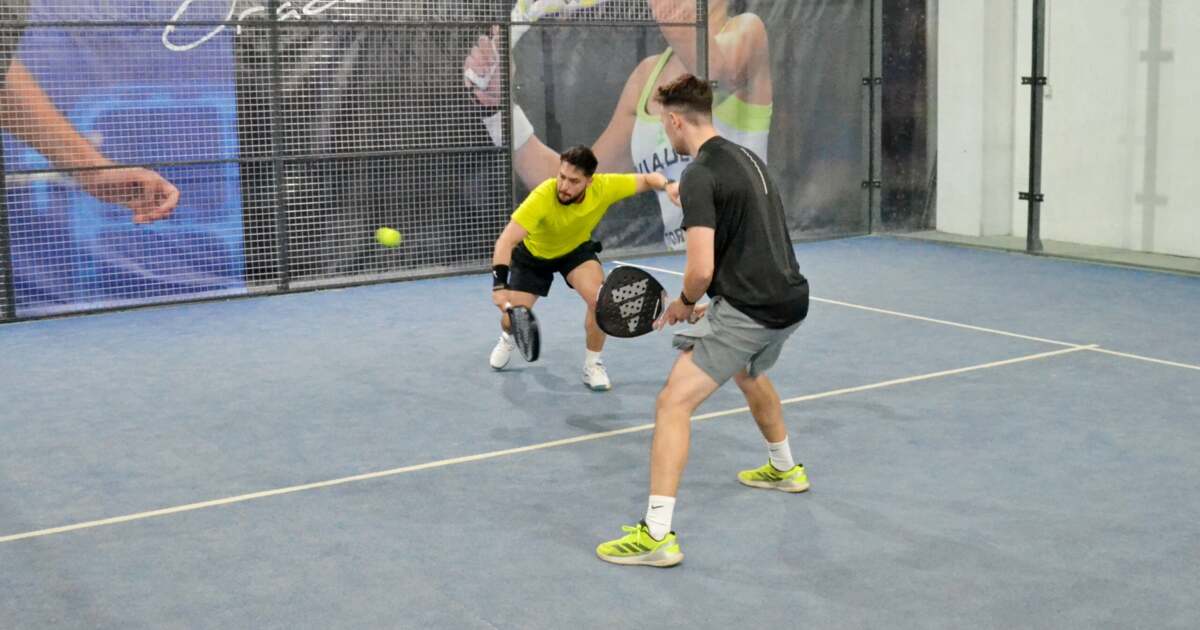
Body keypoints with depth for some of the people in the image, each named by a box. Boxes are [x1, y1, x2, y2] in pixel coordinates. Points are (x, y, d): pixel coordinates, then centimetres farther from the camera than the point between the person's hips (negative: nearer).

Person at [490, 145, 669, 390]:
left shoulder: (605, 187, -32)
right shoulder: (542, 197, -42)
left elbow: (648, 179, -15)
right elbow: (507, 240, -45)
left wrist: (669, 186, -38)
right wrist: (499, 285, -58)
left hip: (576, 250, 1)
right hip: (533, 254, -1)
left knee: (600, 299, -25)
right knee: (512, 319, -1)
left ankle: (592, 364, -1)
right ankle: (507, 338, 42)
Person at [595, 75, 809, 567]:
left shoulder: (700, 175, -16)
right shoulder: (746, 156, 11)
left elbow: (701, 269, -22)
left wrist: (686, 303, -3)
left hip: (745, 310, -9)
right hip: (790, 300, 10)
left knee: (673, 402, -10)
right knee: (749, 374, 37)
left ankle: (657, 534, -15)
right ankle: (784, 469, 57)